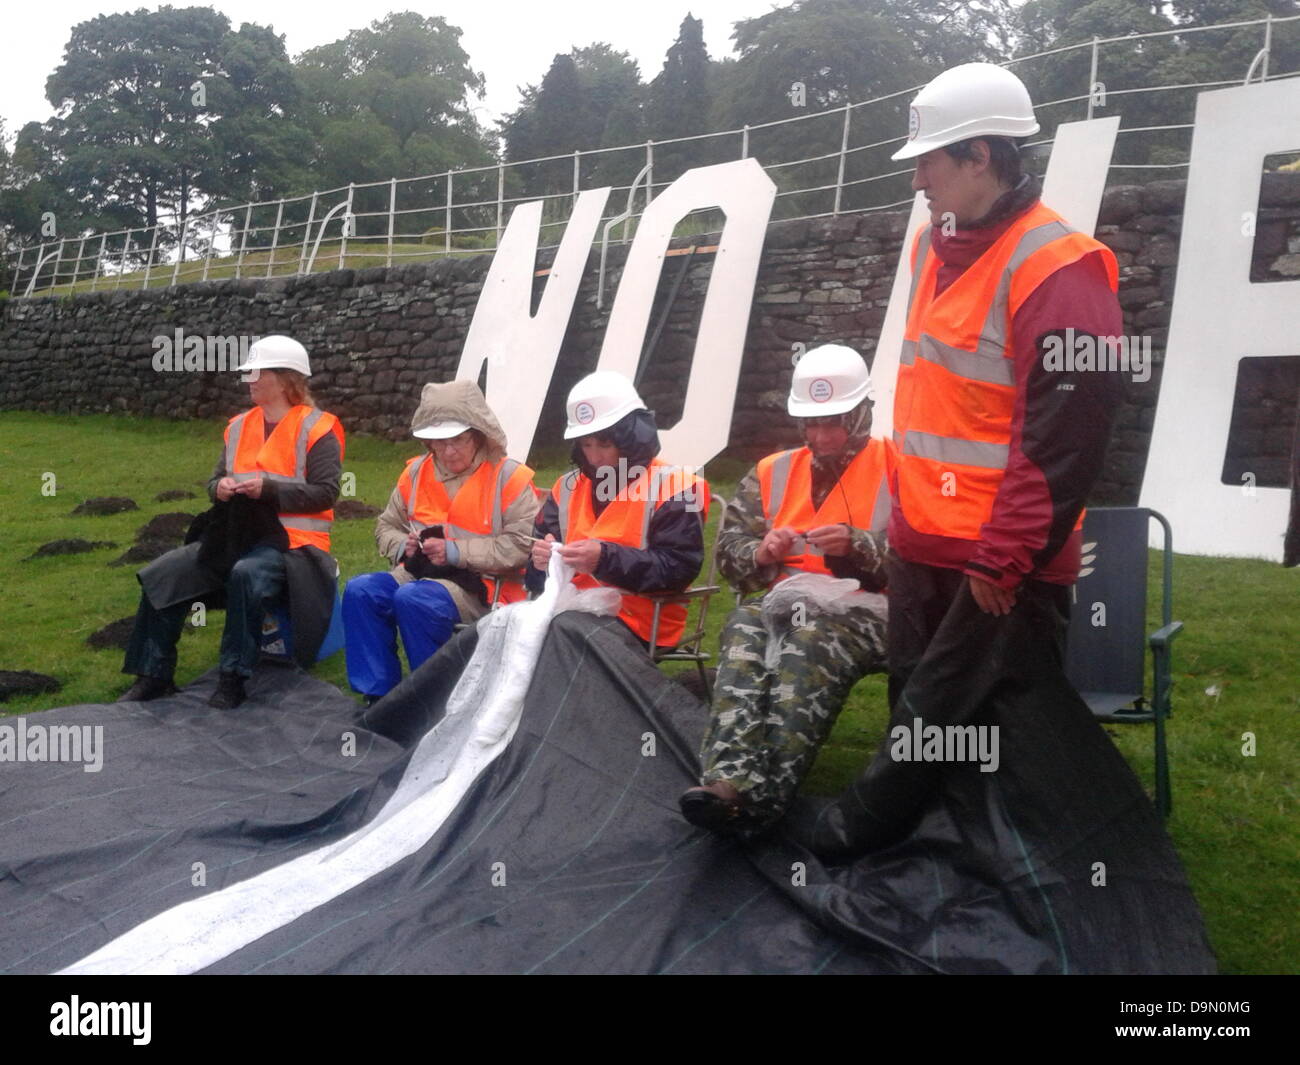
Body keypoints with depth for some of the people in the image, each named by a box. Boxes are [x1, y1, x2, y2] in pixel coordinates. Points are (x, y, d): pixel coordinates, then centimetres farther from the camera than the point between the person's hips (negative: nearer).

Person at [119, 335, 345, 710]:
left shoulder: (316, 428, -7)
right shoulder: (240, 426, 14)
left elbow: (325, 493, -14)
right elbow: (217, 479, 19)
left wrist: (267, 489, -23)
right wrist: (219, 487, -6)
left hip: (293, 539, -7)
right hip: (238, 533, 7)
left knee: (247, 574, -39)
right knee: (162, 575, -8)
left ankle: (233, 679, -26)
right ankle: (154, 675, 3)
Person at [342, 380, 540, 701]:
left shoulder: (508, 477, -7)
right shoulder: (416, 472, 11)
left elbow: (521, 545, -16)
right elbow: (387, 527, 22)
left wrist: (456, 552, -18)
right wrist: (404, 546, -3)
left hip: (481, 585, -6)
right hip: (420, 573, 6)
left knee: (413, 599, -33)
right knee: (360, 591, -20)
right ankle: (378, 695, -12)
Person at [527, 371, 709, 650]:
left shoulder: (671, 489, -3)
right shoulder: (568, 488, 15)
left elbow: (679, 569, -11)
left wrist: (606, 559, -22)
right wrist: (542, 560, -9)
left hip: (638, 620, -5)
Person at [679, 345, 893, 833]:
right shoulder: (771, 472, 19)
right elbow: (728, 551, 17)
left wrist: (858, 546, -18)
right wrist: (760, 553, -6)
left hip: (865, 609, -3)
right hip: (784, 602, 4)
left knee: (811, 636, -38)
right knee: (744, 627, -32)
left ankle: (766, 790, -50)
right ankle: (729, 779, -50)